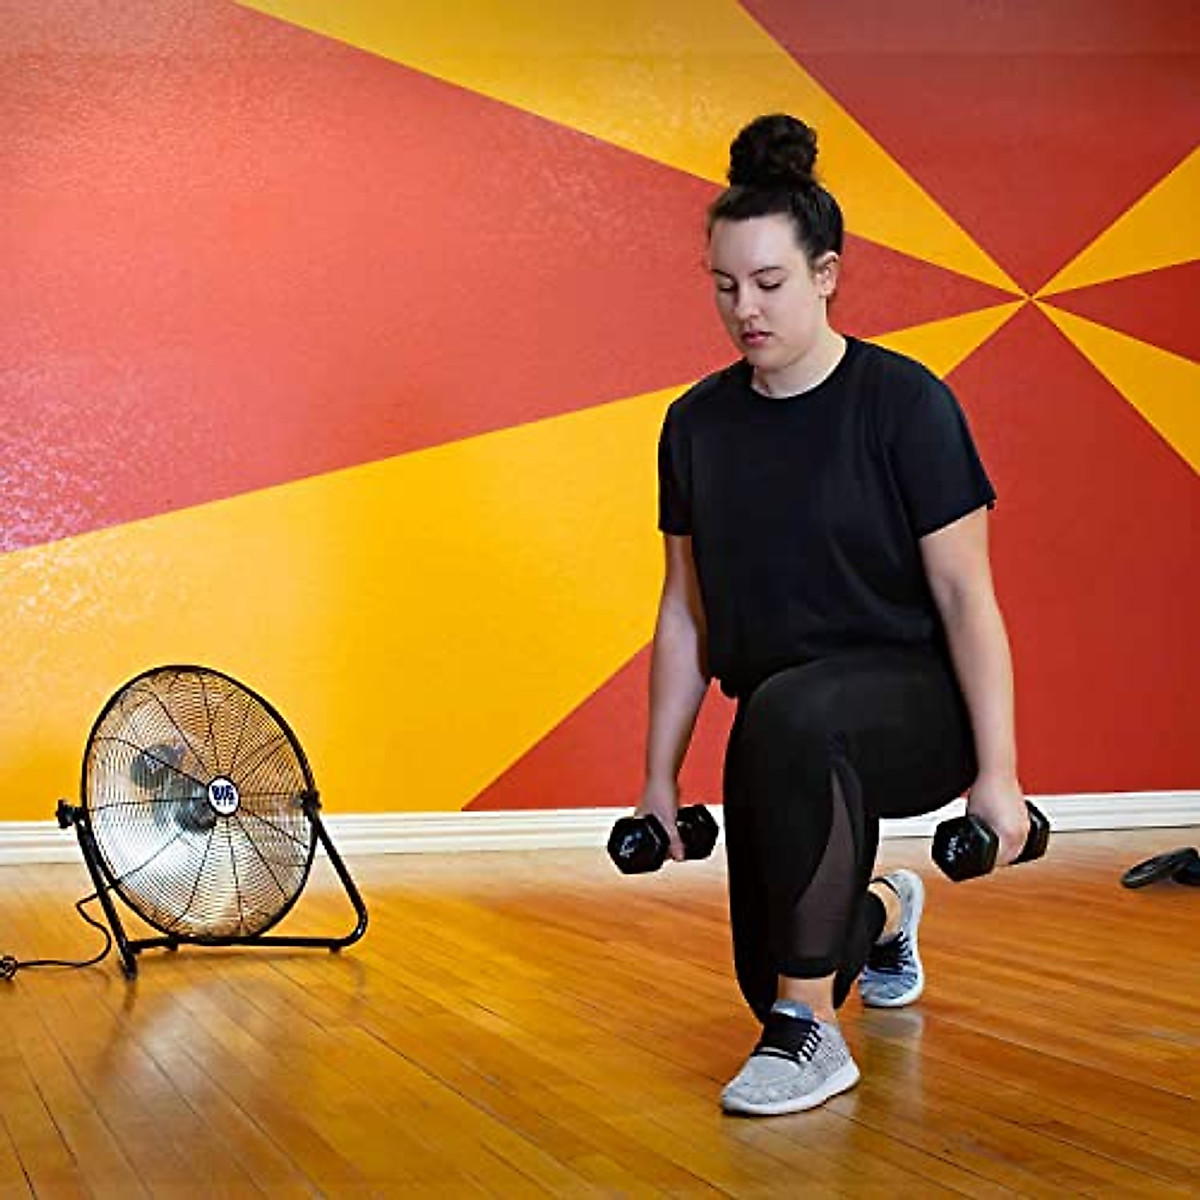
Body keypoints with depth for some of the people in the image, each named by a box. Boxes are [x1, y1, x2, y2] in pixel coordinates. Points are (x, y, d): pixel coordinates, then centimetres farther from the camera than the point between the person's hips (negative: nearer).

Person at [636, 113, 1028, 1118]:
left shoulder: (905, 404, -14)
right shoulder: (697, 423, 1)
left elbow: (967, 596, -14)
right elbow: (686, 610, 7)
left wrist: (996, 773, -17)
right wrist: (659, 776, 8)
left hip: (909, 705, -6)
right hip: (795, 746, 6)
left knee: (788, 716, -40)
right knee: (771, 976, 6)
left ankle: (811, 1036, -26)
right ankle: (883, 912, 45)